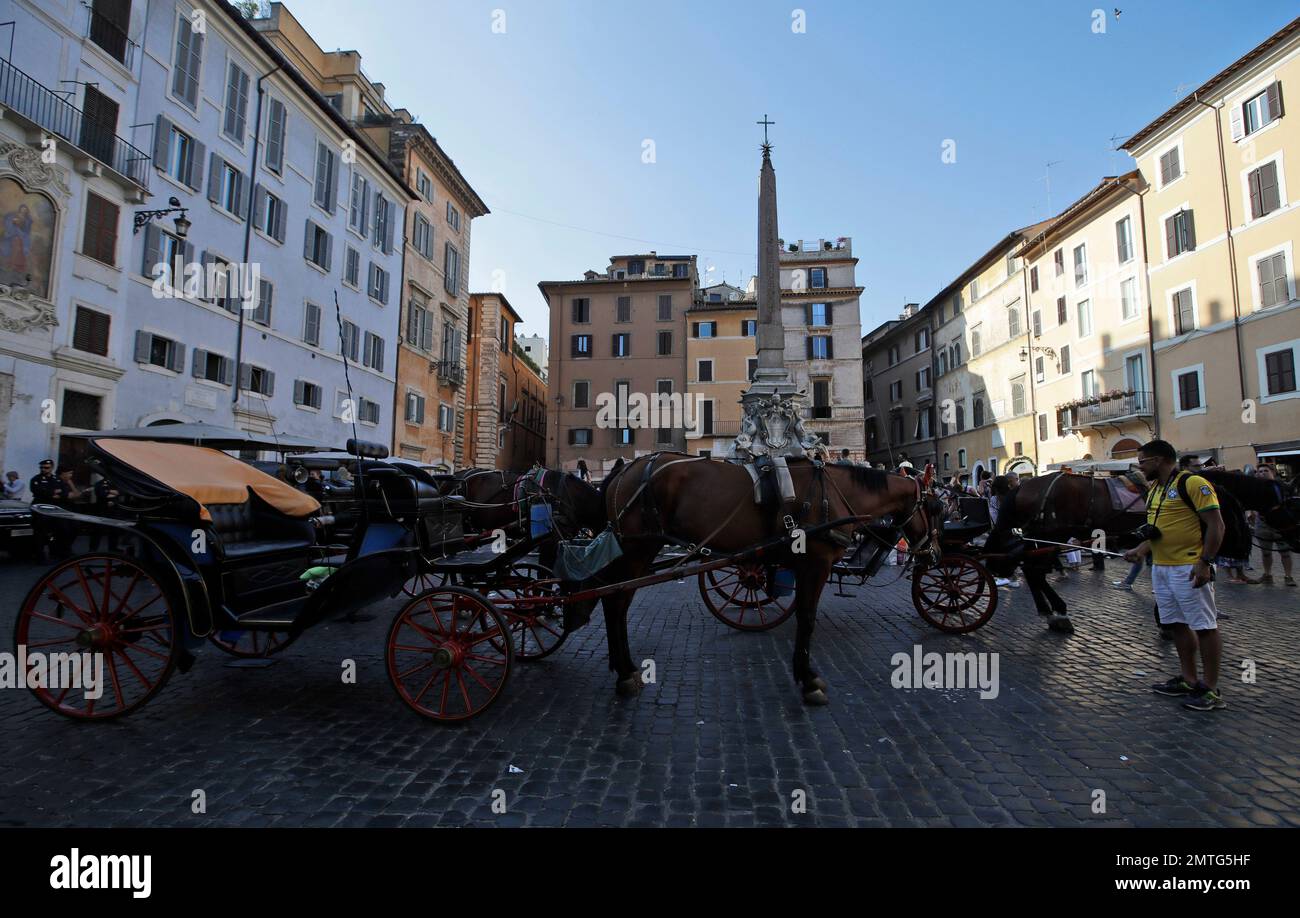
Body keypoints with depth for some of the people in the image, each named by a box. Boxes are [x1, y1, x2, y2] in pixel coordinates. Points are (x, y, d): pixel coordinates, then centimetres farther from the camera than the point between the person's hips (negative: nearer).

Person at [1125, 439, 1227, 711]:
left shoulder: (1193, 484, -12)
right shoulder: (1154, 489, 14)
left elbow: (1216, 525, -15)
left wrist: (1204, 562, -20)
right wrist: (1142, 550, 7)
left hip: (1188, 569, -9)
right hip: (1160, 568, 9)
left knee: (1204, 625, 0)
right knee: (1178, 624, 14)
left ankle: (1211, 689, 8)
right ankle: (1189, 680, 25)